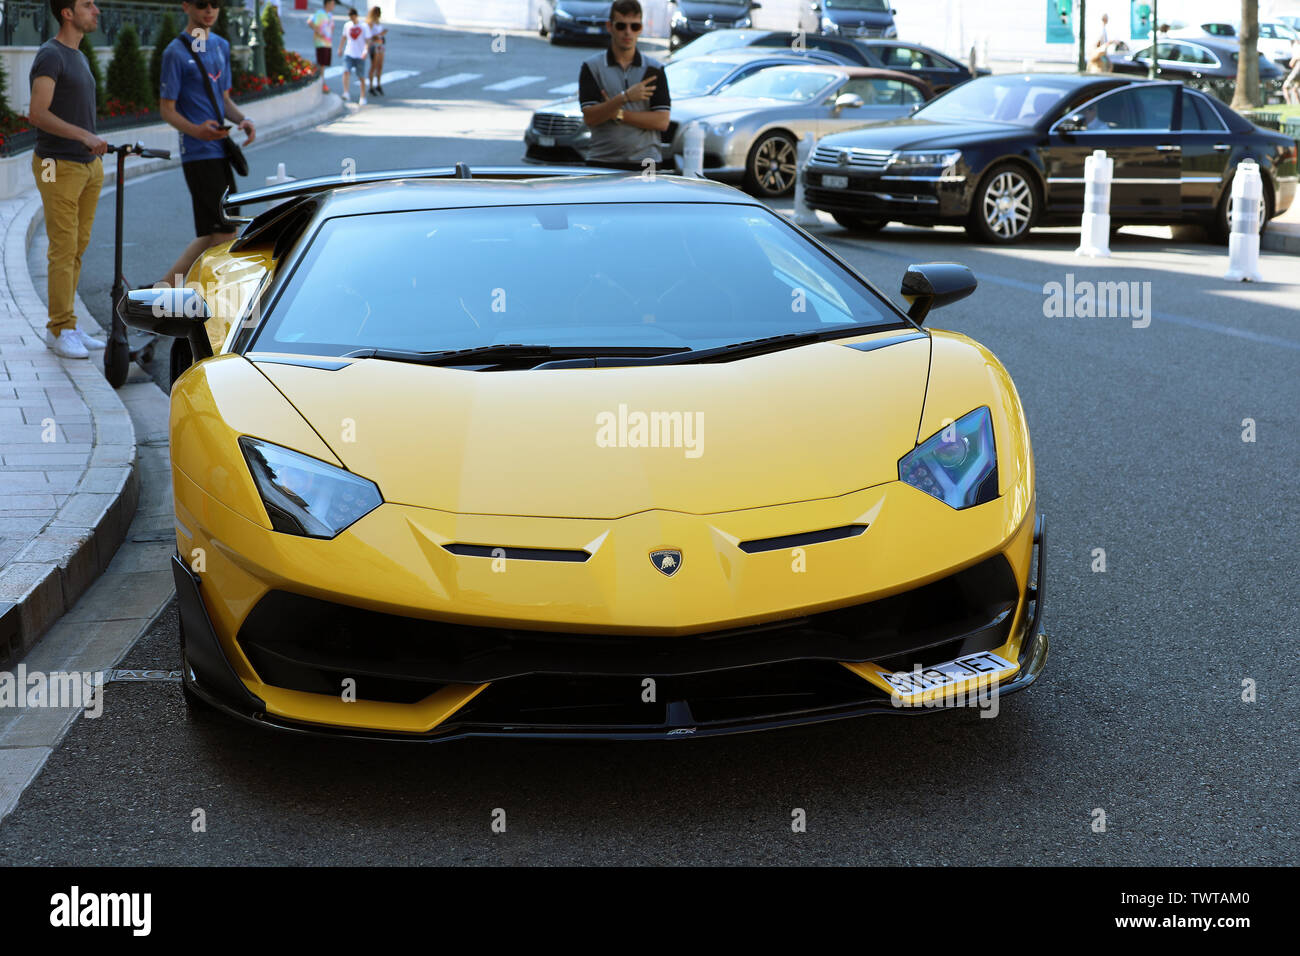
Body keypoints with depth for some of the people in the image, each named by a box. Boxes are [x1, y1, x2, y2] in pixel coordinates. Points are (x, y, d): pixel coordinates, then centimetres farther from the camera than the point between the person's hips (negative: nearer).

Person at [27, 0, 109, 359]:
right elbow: (37, 114, -25)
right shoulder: (49, 56, -14)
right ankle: (61, 331, 1)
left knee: (77, 248, 9)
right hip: (58, 168, -8)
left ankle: (62, 329, 15)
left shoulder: (78, 58, 15)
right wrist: (85, 136, -34)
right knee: (64, 251, -6)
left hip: (89, 166, 8)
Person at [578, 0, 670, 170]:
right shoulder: (592, 67, 7)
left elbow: (662, 121, 0)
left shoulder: (654, 69, 9)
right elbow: (589, 118, -4)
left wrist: (619, 114, -6)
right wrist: (625, 97, -16)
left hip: (644, 163, 1)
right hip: (601, 163, 0)